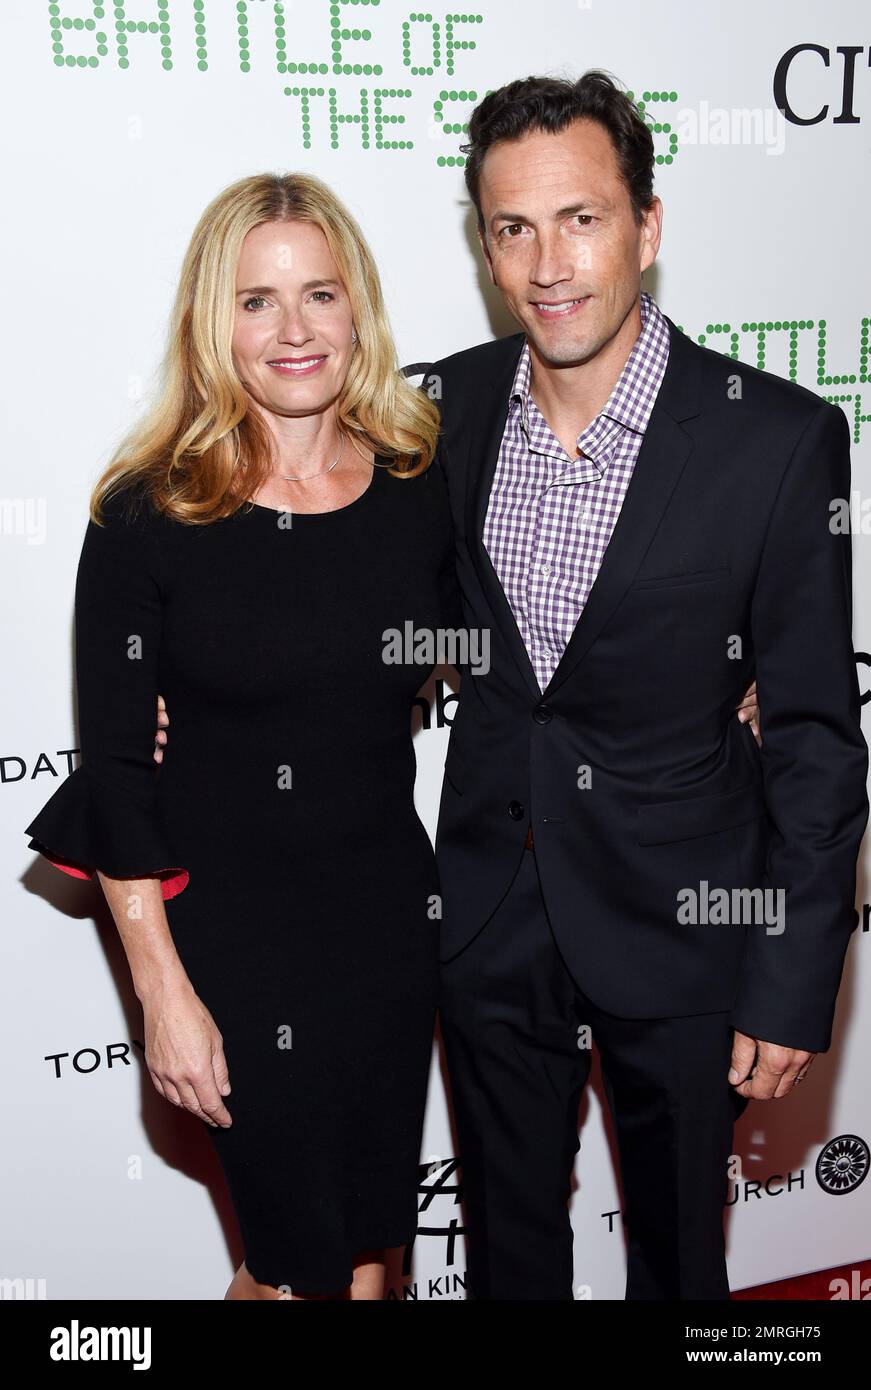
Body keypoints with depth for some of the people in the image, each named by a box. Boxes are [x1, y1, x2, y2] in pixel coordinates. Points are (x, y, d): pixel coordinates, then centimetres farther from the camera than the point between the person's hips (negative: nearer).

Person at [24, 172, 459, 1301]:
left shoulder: (423, 486, -4)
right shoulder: (149, 517, -13)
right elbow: (116, 768, -11)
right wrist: (165, 994, -11)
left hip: (390, 908, 4)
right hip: (227, 922, -3)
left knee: (375, 1238, 21)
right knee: (293, 1248, 15)